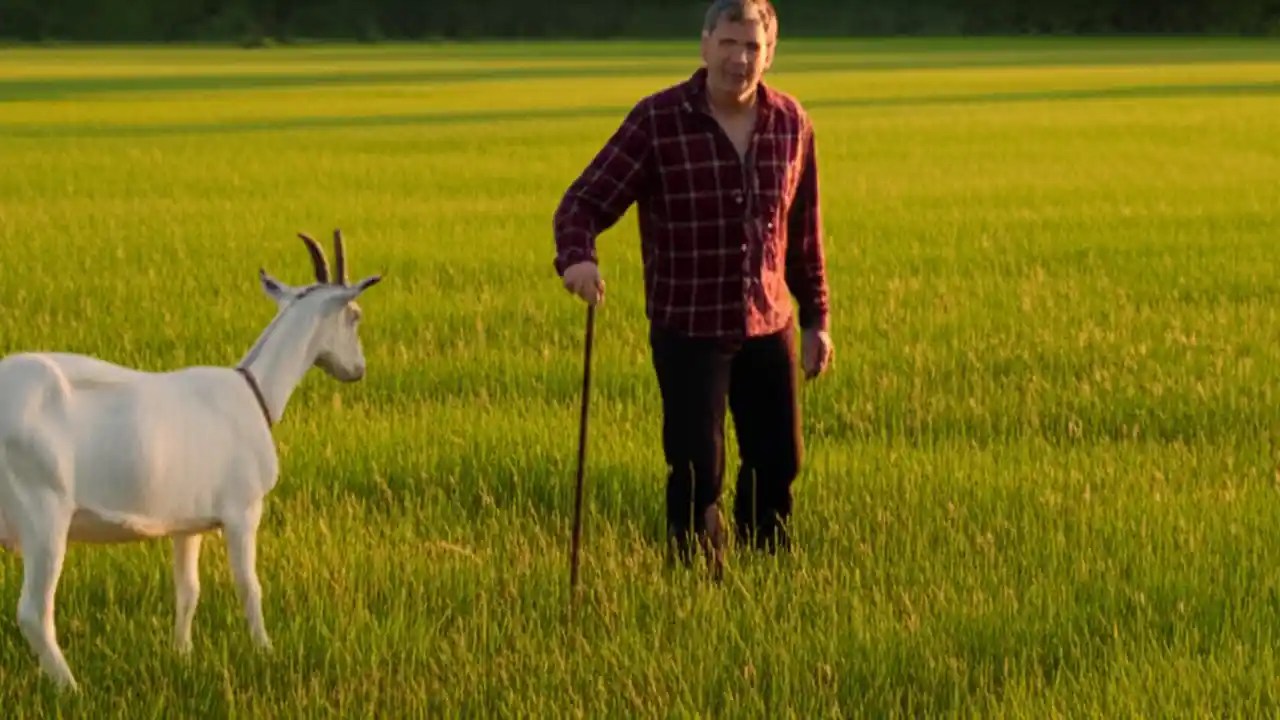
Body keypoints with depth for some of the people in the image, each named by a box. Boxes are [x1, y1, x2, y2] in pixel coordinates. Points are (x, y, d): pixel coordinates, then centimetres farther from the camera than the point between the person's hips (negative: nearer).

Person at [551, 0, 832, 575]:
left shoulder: (791, 124, 1)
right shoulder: (656, 121, -12)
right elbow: (584, 202, -13)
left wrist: (816, 318, 14)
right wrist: (577, 258, -34)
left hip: (769, 327, 4)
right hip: (688, 329, -4)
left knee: (777, 462, 12)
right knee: (698, 472, -6)